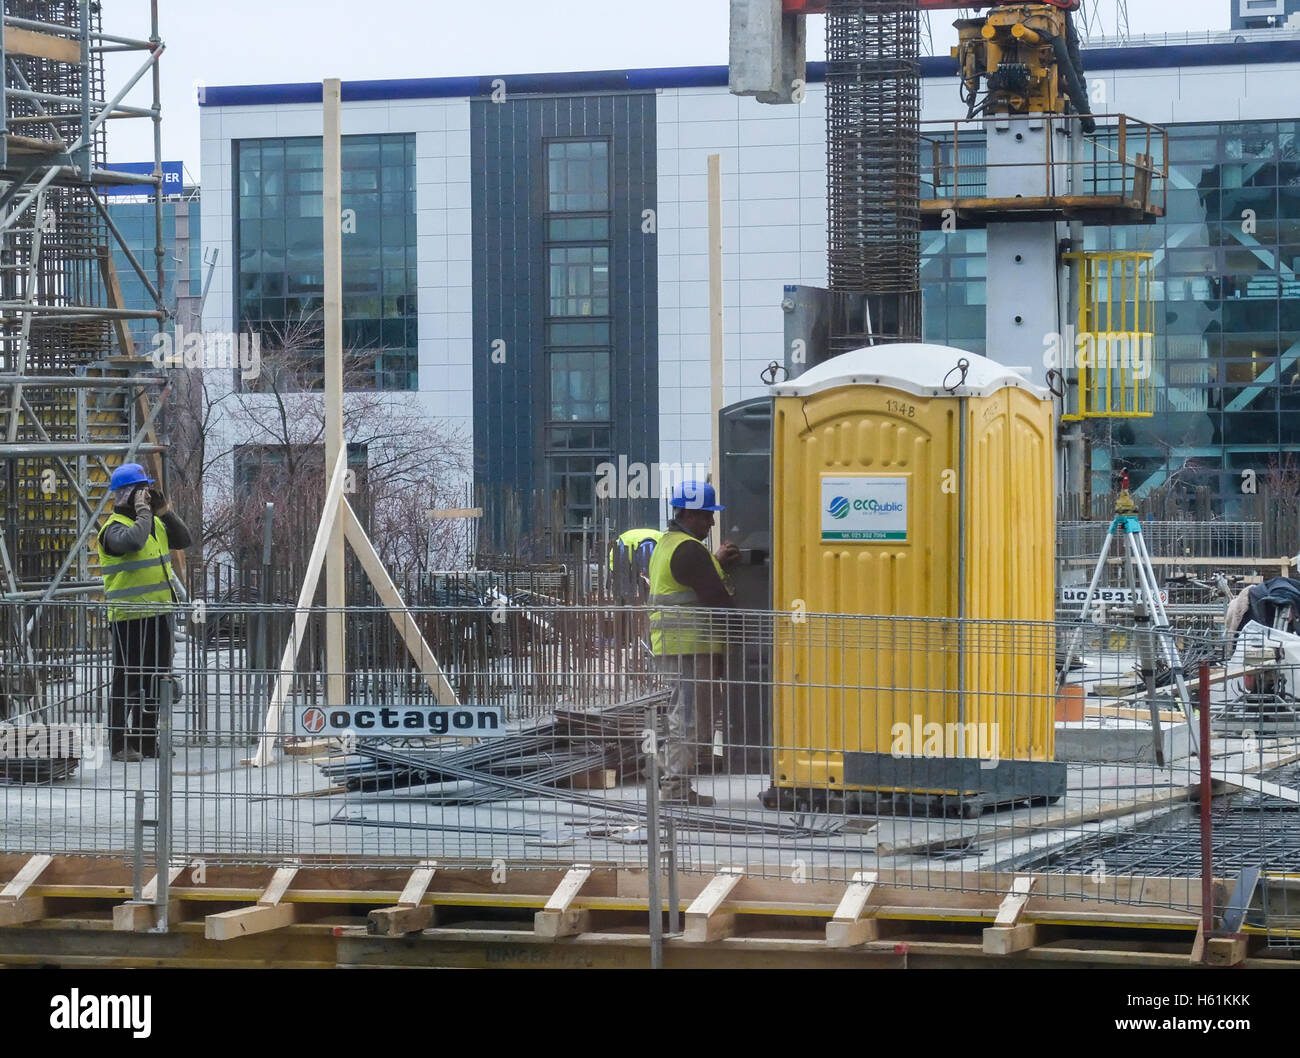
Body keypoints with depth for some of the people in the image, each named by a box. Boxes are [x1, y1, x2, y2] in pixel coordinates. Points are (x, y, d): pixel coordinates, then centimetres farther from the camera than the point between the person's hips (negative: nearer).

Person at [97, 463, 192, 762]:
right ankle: (120, 744, -1)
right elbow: (134, 540, -33)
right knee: (127, 679, -5)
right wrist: (144, 511, -21)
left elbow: (183, 541, 14)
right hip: (129, 617, -8)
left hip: (158, 614, 8)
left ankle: (146, 740, 23)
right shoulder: (115, 528, -12)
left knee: (154, 680, 13)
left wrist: (165, 511, 5)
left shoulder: (155, 523, 15)